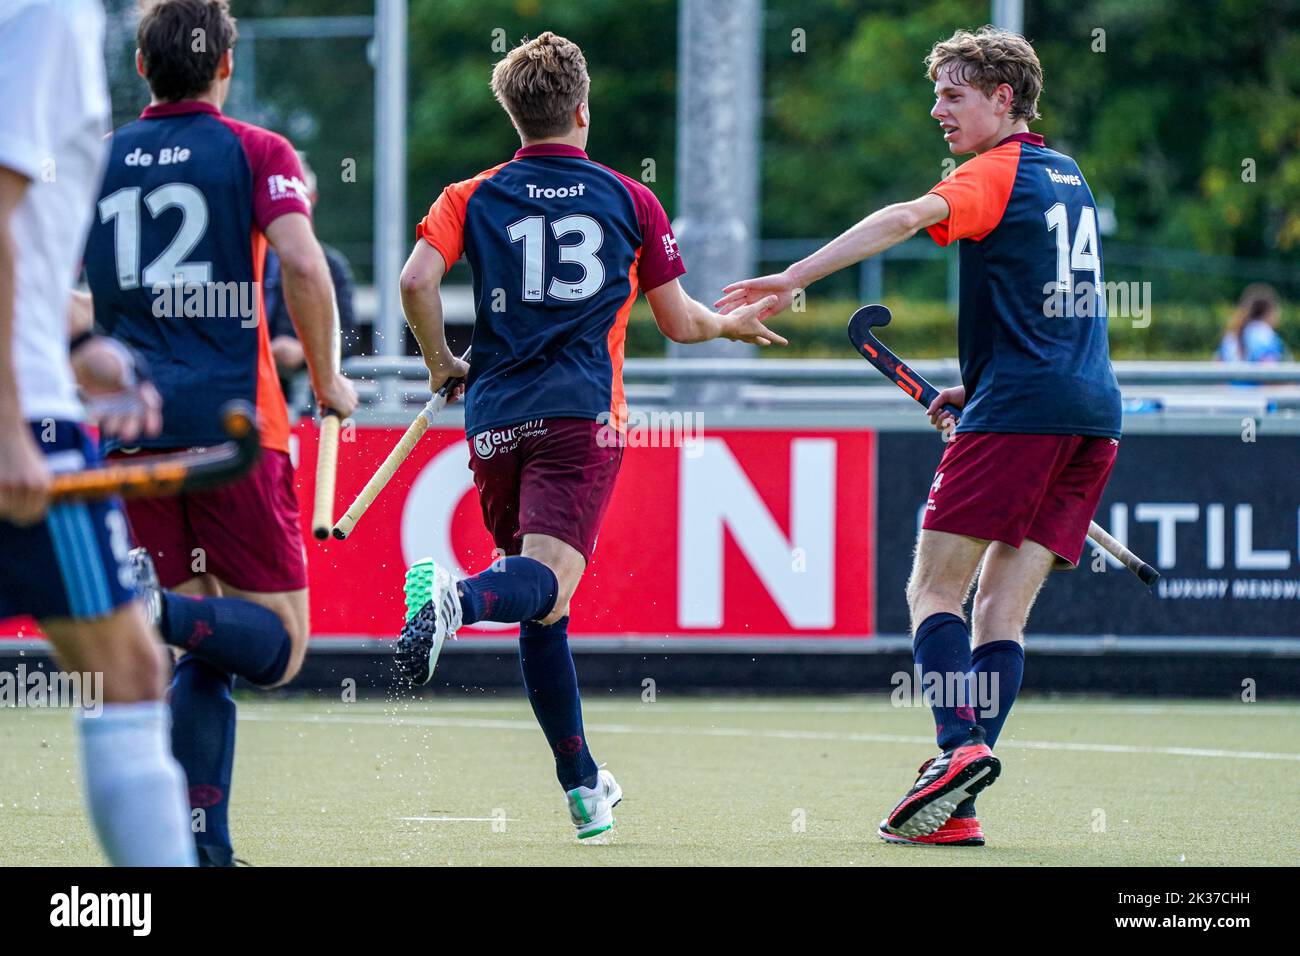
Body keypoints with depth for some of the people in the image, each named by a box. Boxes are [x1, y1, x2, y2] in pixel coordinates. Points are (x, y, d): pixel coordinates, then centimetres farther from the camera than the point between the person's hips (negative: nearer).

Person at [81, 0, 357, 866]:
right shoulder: (255, 153, 1)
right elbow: (302, 264, -14)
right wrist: (327, 378, -2)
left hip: (134, 427, 4)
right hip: (231, 418, -4)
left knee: (207, 655, 10)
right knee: (276, 643, -1)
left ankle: (204, 841, -4)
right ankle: (161, 614, -32)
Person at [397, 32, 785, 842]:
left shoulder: (474, 198, 9)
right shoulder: (631, 201, 9)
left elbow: (417, 280, -7)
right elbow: (678, 323, 13)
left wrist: (441, 363, 9)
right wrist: (734, 324, 34)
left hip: (496, 415, 3)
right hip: (581, 412, -3)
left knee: (544, 610, 11)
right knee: (549, 581, -18)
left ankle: (584, 784, 13)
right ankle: (457, 598, -52)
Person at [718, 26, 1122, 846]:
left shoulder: (998, 174, -3)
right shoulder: (1069, 179, 22)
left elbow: (908, 218, -21)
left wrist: (792, 279, -29)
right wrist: (979, 386, 22)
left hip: (1018, 408, -7)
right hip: (1093, 413, 7)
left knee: (936, 588, -3)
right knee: (1002, 608, 3)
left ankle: (959, 747, -23)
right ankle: (957, 810, -6)